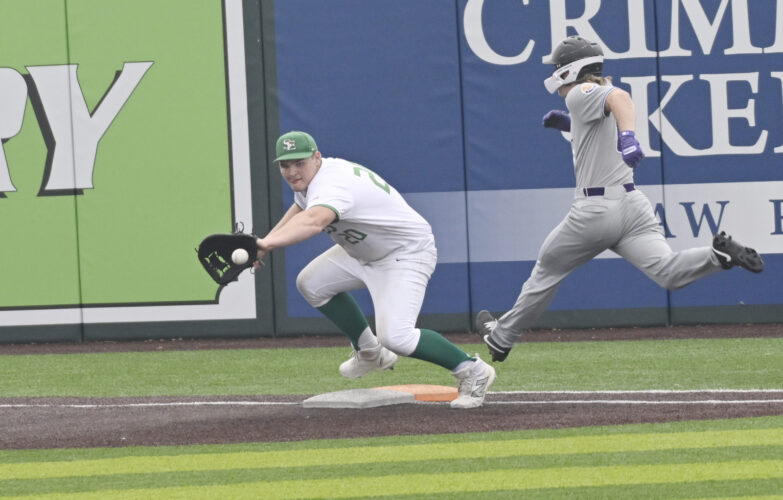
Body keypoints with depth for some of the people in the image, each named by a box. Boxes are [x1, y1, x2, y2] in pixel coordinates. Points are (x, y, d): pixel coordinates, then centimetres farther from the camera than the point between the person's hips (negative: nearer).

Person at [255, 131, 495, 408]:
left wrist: (268, 243, -69)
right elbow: (301, 207, 22)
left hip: (407, 253, -10)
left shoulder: (332, 185, -33)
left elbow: (313, 221, -56)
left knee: (395, 336, -25)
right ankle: (370, 352, 23)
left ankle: (473, 371, -6)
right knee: (311, 283, 8)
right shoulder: (308, 178, -2)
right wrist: (266, 241, 11)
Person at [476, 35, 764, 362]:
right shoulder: (604, 97, 19)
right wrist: (570, 125, 27)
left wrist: (627, 136, -47)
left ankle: (501, 338, 29)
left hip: (594, 210, -7)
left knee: (546, 271, 14)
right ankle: (719, 255, -38)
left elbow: (619, 96, -29)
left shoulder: (581, 93, -6)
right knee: (668, 273, -11)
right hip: (633, 204, 7)